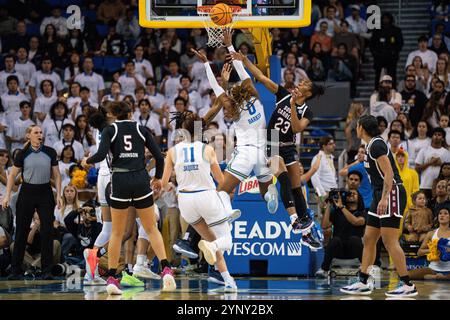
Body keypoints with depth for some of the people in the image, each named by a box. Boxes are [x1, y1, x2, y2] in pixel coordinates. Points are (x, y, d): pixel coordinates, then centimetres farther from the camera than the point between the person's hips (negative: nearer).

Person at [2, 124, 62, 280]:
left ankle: (47, 271, 0)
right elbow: (12, 175, 4)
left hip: (45, 193, 1)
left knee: (47, 232, -5)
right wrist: (7, 195, -3)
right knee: (21, 232, 1)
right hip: (27, 193, -1)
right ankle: (15, 270, 8)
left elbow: (56, 175, 7)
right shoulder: (23, 154, -2)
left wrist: (59, 194, -2)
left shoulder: (50, 152, 2)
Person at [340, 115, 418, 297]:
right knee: (369, 239, 11)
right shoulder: (371, 146, 17)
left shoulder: (376, 145, -13)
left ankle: (408, 285, -12)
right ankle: (363, 283, 15)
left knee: (389, 241, -13)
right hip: (381, 195, 10)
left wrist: (384, 198, -28)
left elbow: (389, 173, -21)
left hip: (392, 193, -10)